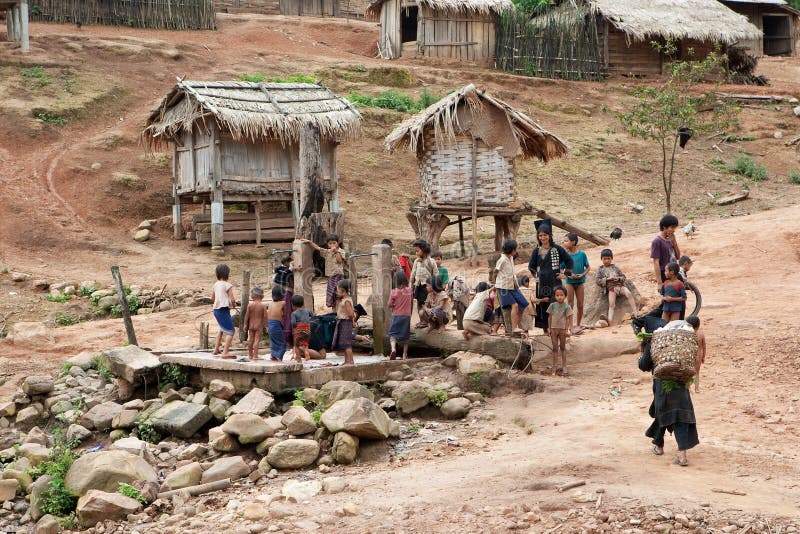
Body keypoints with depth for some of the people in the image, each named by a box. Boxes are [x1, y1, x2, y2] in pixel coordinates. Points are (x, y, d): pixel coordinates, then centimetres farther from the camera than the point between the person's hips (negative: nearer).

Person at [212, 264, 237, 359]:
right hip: (224, 310, -8)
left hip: (216, 309, 8)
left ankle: (216, 349, 39)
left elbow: (212, 299, 16)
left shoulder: (215, 284, 8)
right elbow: (232, 299, -15)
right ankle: (225, 353, -18)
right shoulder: (227, 285, -13)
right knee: (230, 331, -7)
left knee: (222, 329, 29)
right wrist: (234, 305, 5)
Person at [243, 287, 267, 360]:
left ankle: (250, 355, 21)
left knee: (250, 340, 12)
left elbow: (247, 315, -1)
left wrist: (245, 324, 7)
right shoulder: (263, 306, -8)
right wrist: (265, 326, 0)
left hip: (251, 325, 3)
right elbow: (265, 316, -8)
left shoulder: (250, 305, -4)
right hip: (259, 325, -2)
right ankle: (255, 355, -6)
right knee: (257, 340, -3)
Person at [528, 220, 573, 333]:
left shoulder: (557, 248, 0)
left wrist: (565, 273, 2)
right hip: (542, 282, 2)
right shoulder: (537, 251, 6)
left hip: (554, 281, -2)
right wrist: (536, 275, 6)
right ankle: (545, 328, 9)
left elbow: (569, 260, 7)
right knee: (543, 305, 2)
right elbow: (531, 266, 18)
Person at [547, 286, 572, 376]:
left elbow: (568, 319, -5)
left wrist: (567, 329, -10)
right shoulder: (552, 305, 1)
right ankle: (554, 366, 8)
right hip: (554, 329, 2)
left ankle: (564, 366, 14)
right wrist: (549, 328, 5)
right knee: (555, 348, 5)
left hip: (562, 329, -2)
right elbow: (550, 317, 7)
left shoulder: (566, 307, -6)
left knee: (562, 347, 8)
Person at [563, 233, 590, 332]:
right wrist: (569, 275, -18)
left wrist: (583, 275, -15)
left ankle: (578, 325, 17)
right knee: (570, 304, -1)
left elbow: (588, 267, 3)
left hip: (580, 281, 0)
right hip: (569, 281, 0)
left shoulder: (582, 254, -5)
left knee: (580, 305, 5)